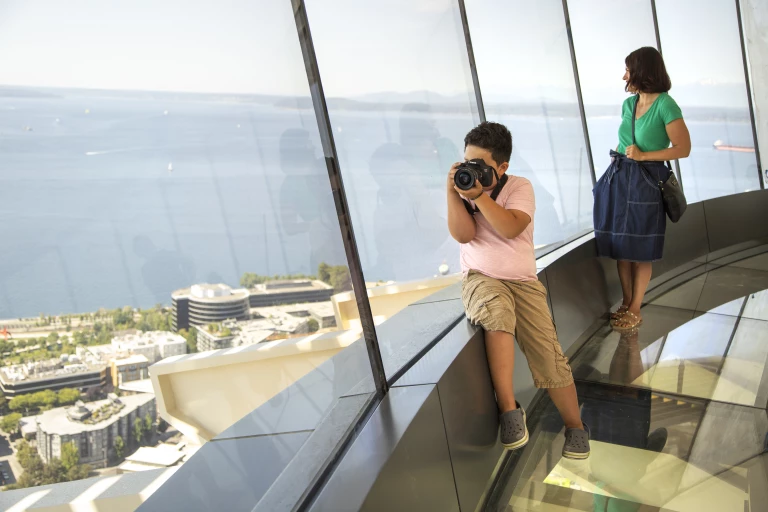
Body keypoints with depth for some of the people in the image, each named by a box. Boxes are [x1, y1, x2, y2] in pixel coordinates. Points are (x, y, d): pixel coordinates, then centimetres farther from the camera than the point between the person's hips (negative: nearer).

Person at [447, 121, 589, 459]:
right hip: (481, 278, 0)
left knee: (548, 355, -11)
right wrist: (452, 192, -13)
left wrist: (479, 195, -22)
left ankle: (575, 426, 13)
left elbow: (510, 229, -17)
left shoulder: (520, 187, 1)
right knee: (498, 312, -37)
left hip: (523, 281, 0)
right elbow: (463, 235, -7)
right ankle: (509, 409, -29)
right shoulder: (464, 189, 7)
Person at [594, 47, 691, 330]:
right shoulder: (628, 104, 8)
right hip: (618, 178, 6)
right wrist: (617, 164, 9)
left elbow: (683, 148, -11)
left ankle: (635, 310, 14)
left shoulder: (665, 105, -12)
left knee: (640, 251, 3)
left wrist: (643, 156, -14)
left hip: (644, 182, -6)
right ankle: (626, 302, 24)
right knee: (620, 246, 10)